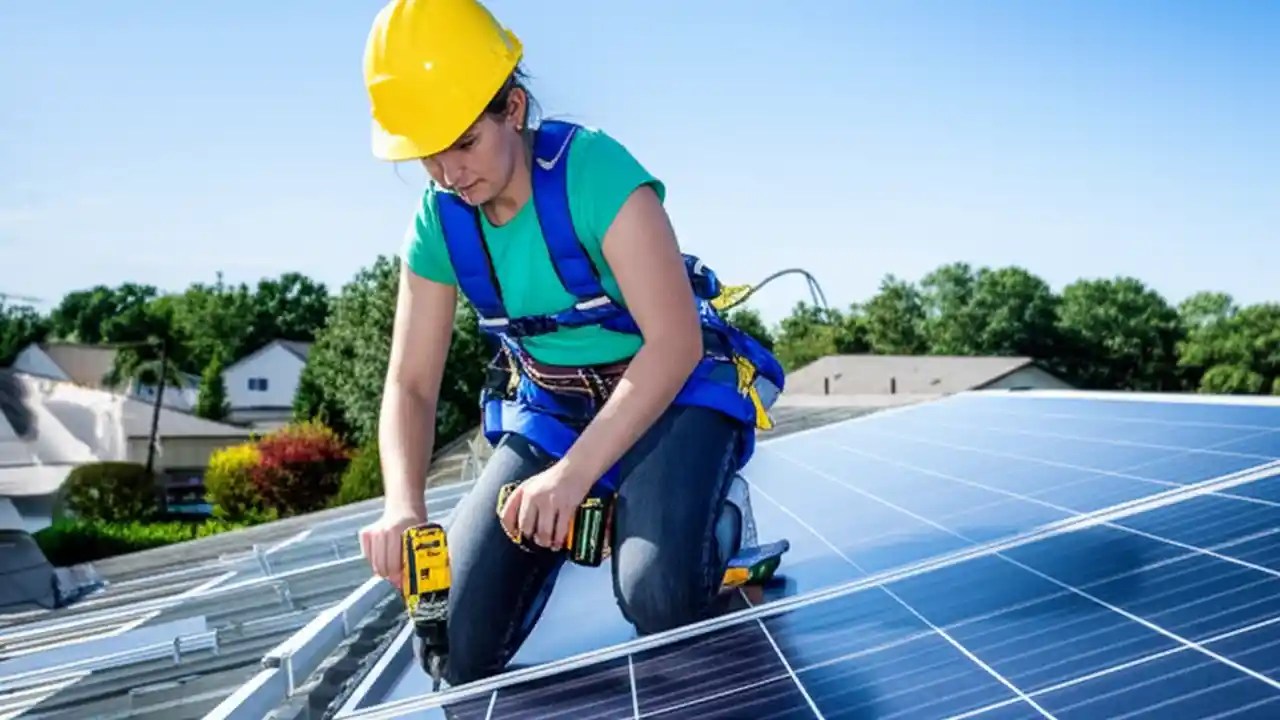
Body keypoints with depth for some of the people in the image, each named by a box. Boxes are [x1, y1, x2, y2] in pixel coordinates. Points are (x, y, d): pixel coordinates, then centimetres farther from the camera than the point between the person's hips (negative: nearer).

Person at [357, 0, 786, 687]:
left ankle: (712, 517, 4)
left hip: (673, 392, -5)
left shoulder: (594, 169, -25)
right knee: (458, 640, -5)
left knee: (661, 599, -31)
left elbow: (675, 341, -30)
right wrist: (403, 506, -26)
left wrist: (575, 472, -39)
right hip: (550, 410, 5)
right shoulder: (439, 223, -8)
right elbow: (410, 384, -6)